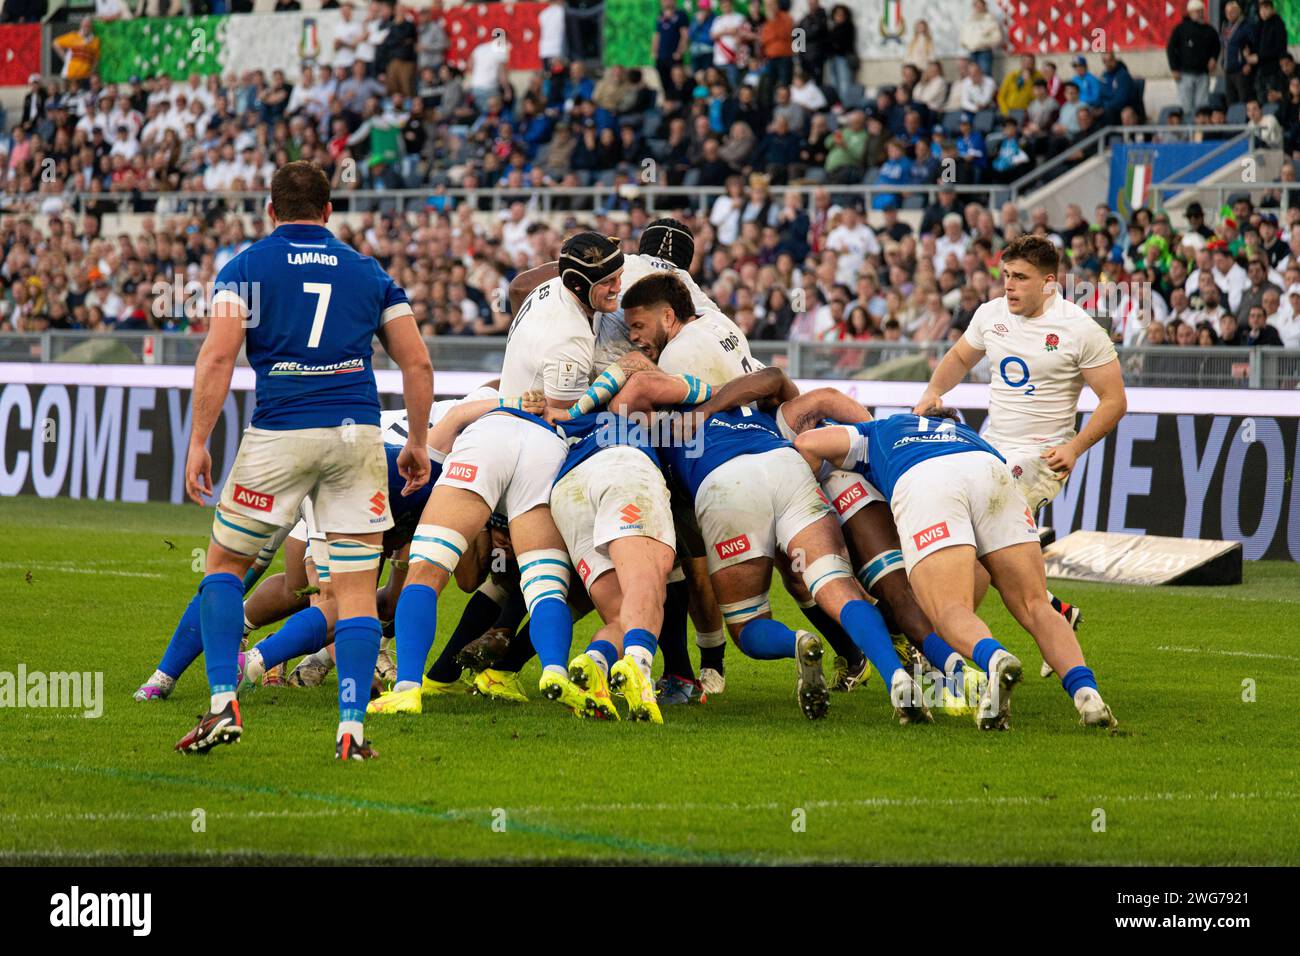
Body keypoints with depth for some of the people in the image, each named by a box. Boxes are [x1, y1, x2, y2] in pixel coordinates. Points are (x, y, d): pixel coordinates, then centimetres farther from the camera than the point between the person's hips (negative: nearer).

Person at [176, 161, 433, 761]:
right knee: (357, 589, 5)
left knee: (225, 564, 15)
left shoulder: (246, 267, 7)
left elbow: (218, 357, -5)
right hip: (357, 432, 2)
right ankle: (351, 726, -7)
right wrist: (418, 442, 22)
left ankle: (223, 704, 3)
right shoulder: (368, 272, 16)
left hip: (280, 434, -2)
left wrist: (198, 442, -4)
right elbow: (417, 362, 13)